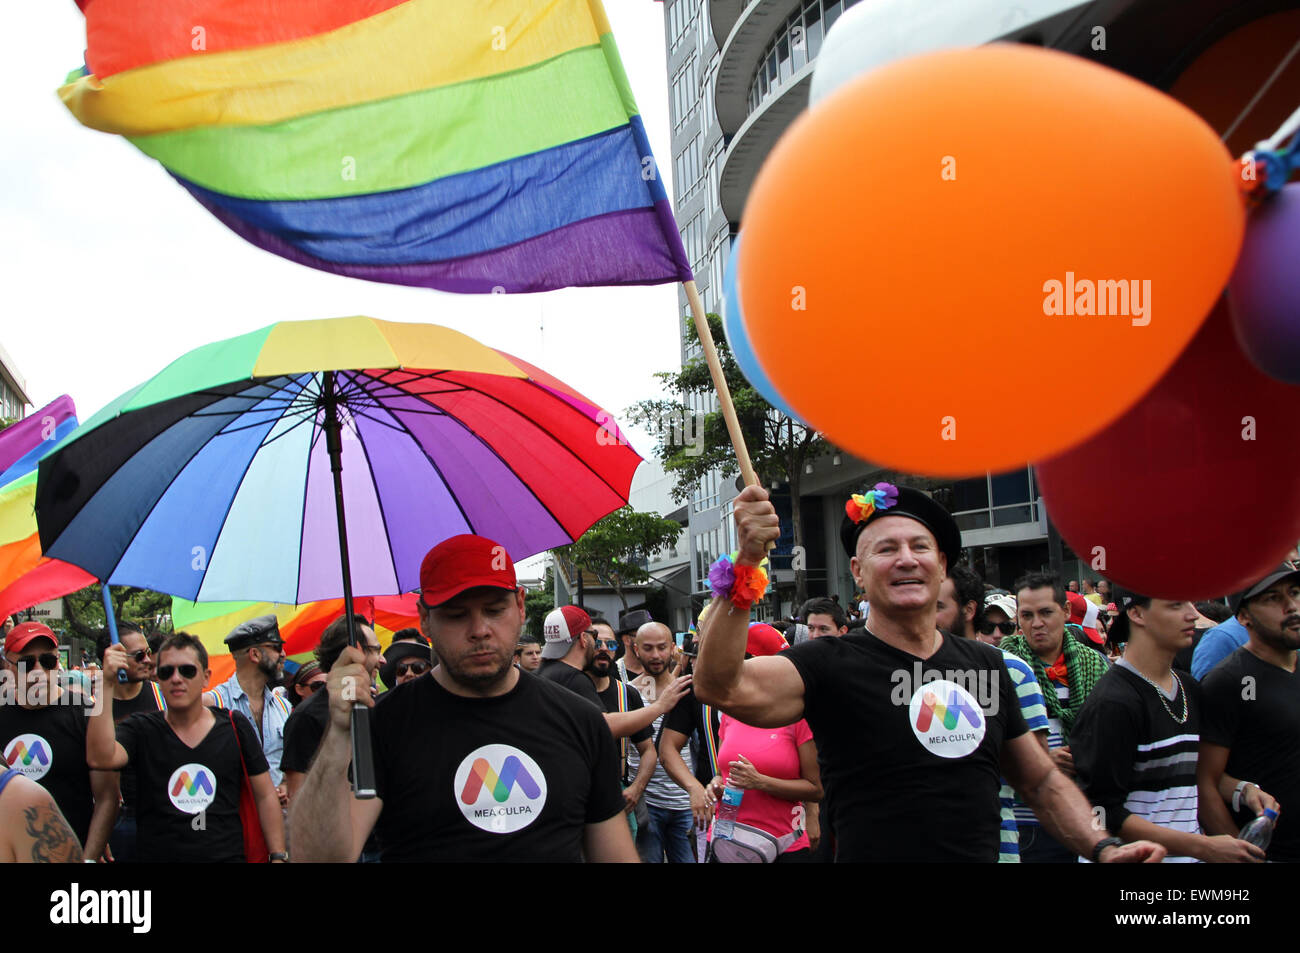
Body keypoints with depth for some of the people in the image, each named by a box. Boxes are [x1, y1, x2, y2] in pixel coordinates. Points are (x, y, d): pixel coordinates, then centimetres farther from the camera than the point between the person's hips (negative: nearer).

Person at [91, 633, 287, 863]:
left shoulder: (234, 725, 2)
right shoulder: (140, 729, 1)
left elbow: (266, 796, 4)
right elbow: (100, 759, -20)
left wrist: (278, 856, -4)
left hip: (227, 855, 0)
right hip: (157, 856, 0)